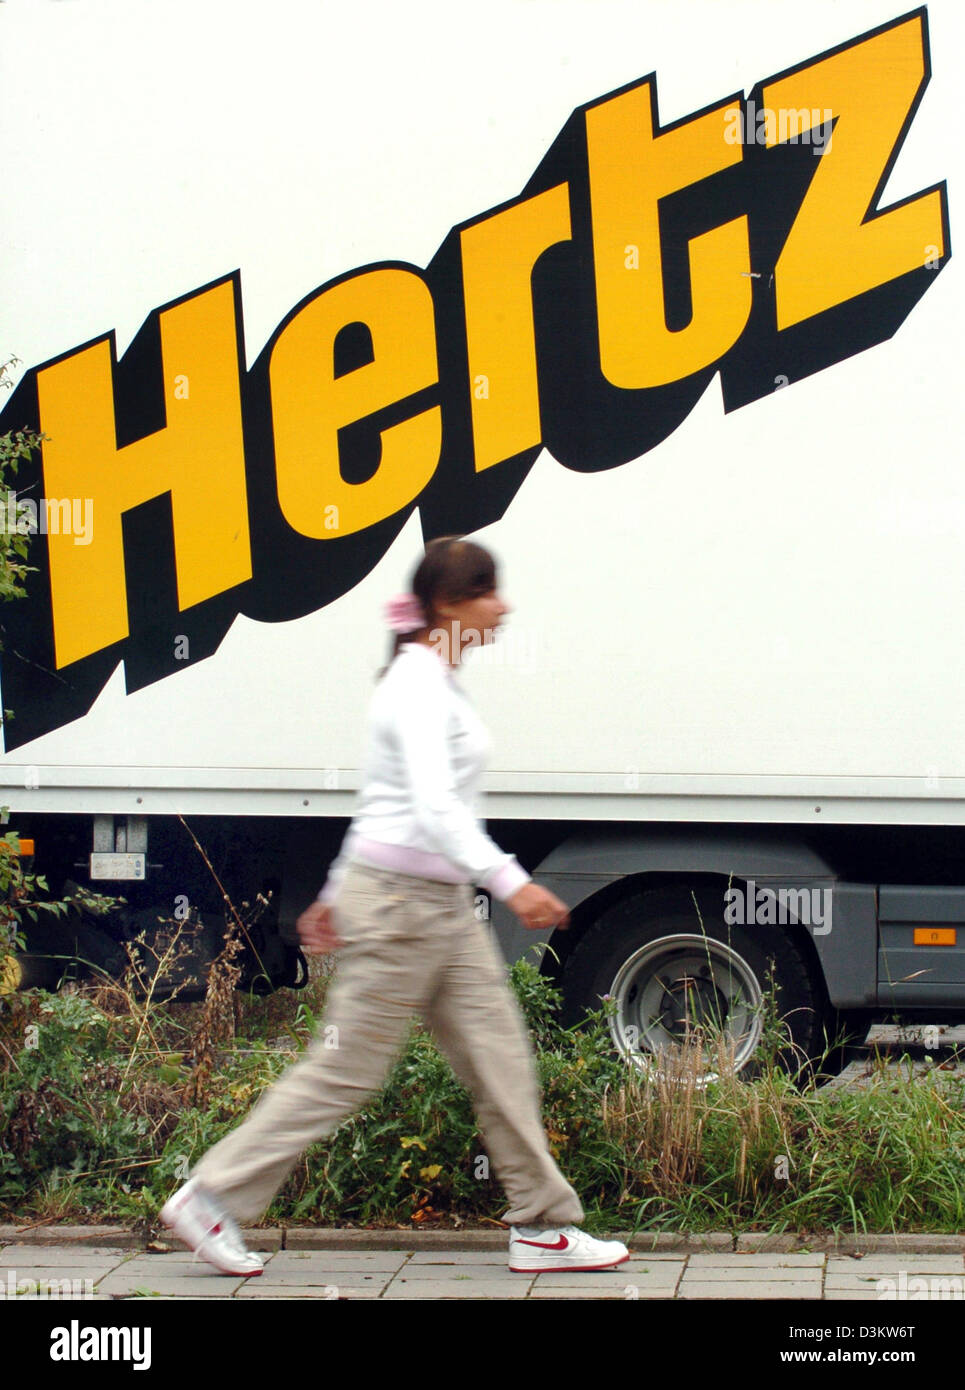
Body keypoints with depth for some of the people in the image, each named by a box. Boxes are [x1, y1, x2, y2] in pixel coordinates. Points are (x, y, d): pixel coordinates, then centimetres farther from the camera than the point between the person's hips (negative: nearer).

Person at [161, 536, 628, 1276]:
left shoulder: (436, 680, 15)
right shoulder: (419, 685, -16)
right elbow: (433, 805, -30)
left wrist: (336, 894, 25)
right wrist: (510, 881, -40)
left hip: (442, 904, 10)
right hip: (398, 901, -10)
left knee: (501, 1059, 7)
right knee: (346, 1068, -2)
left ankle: (543, 1226, 13)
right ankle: (212, 1198, 9)